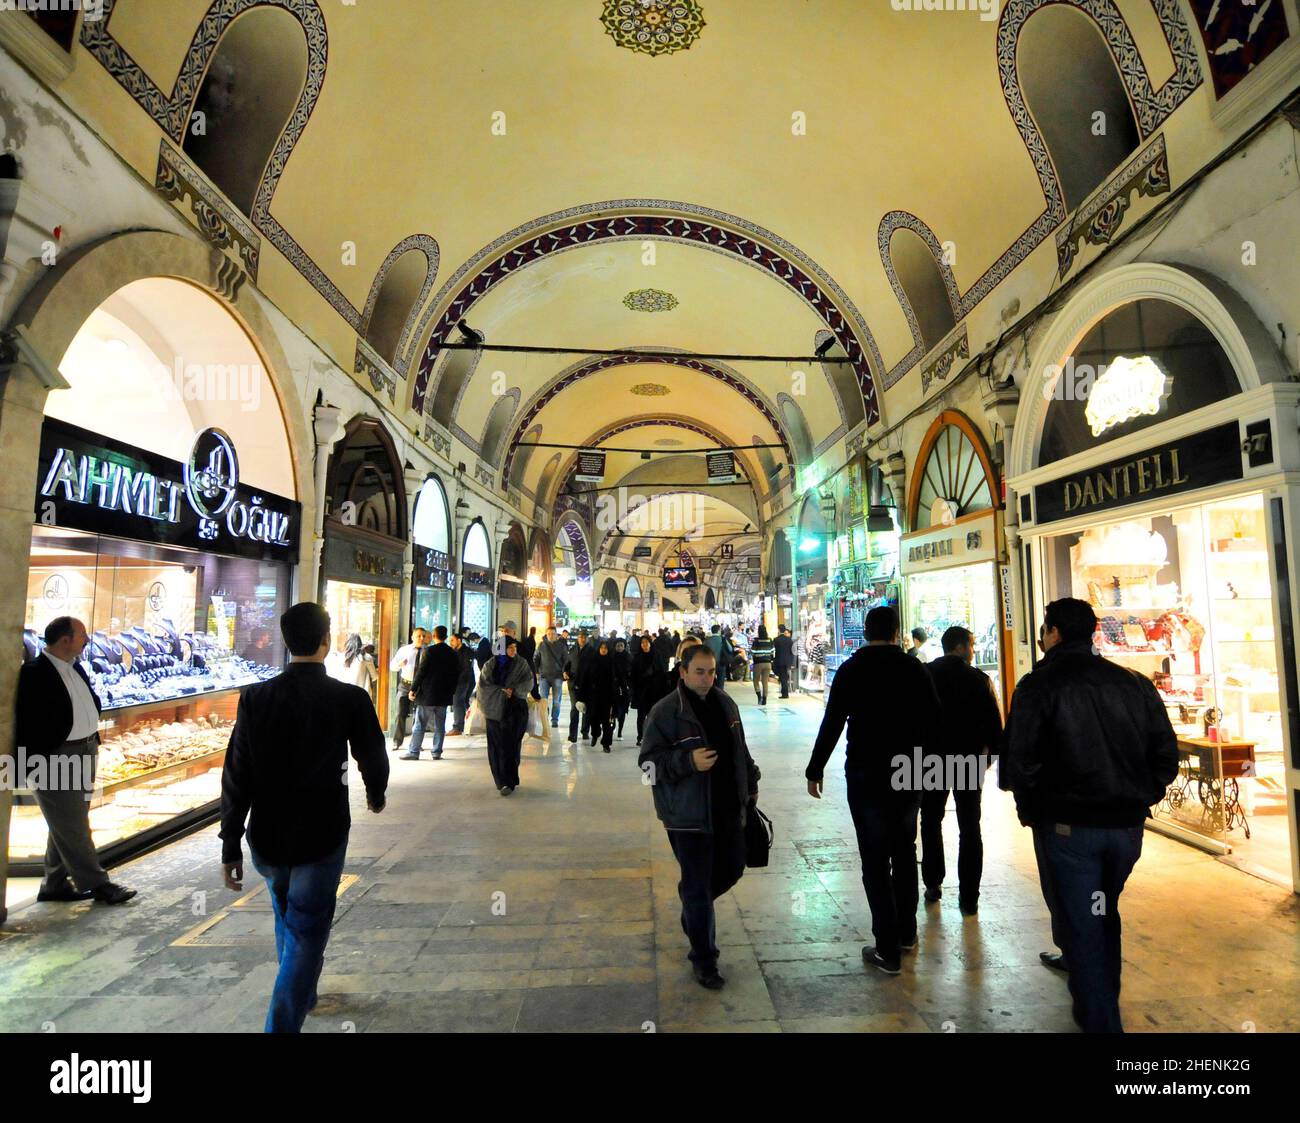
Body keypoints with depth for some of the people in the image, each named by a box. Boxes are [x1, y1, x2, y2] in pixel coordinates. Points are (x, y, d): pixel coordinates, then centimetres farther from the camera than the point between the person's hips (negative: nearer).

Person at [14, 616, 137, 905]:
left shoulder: (76, 668, 9)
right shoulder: (33, 673, -15)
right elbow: (25, 724, -15)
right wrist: (34, 765, -14)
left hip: (86, 753, 8)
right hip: (56, 760, -8)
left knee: (66, 826, 17)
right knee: (73, 828, 2)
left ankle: (55, 884, 29)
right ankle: (96, 884, 10)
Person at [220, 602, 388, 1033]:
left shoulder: (255, 697, -8)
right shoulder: (350, 698, -15)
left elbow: (236, 777, -7)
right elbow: (372, 756, -1)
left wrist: (230, 846, 0)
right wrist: (376, 794, 20)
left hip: (266, 838, 5)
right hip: (322, 838, -4)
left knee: (288, 920, 28)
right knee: (305, 935, 9)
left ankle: (302, 993, 50)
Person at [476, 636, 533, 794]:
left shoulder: (521, 664, 3)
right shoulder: (491, 665, 4)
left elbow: (528, 682, -2)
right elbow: (483, 684, 1)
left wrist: (514, 690, -17)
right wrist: (501, 692, -10)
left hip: (515, 709, -1)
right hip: (495, 708, 1)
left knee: (511, 745, -8)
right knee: (497, 746, 0)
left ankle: (508, 782, -8)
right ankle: (502, 780, 13)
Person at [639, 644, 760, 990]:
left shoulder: (725, 704, 6)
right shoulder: (665, 711, -15)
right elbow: (648, 760, -14)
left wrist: (751, 784, 23)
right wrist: (688, 761, -26)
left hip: (728, 808, 7)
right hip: (688, 815, -6)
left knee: (732, 869, 18)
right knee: (698, 886, 3)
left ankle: (692, 905, 46)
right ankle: (704, 960, 21)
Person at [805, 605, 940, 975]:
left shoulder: (851, 670, -8)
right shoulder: (915, 669, -1)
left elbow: (831, 724, -11)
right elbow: (933, 722, 2)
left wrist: (815, 770, -2)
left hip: (866, 775, -3)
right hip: (910, 775, 4)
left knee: (875, 861, 3)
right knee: (904, 853, 20)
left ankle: (887, 950, 6)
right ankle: (906, 933, 32)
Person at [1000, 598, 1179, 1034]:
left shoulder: (1039, 686, -13)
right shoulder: (1135, 684, 1)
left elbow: (1018, 762, -18)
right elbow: (1165, 754, 4)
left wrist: (1030, 809, -1)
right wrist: (1137, 800, 15)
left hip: (1068, 826, -6)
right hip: (1128, 825, 6)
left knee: (1079, 925, 10)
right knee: (1104, 916, 26)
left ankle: (1100, 1019, 17)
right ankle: (1103, 996, 45)